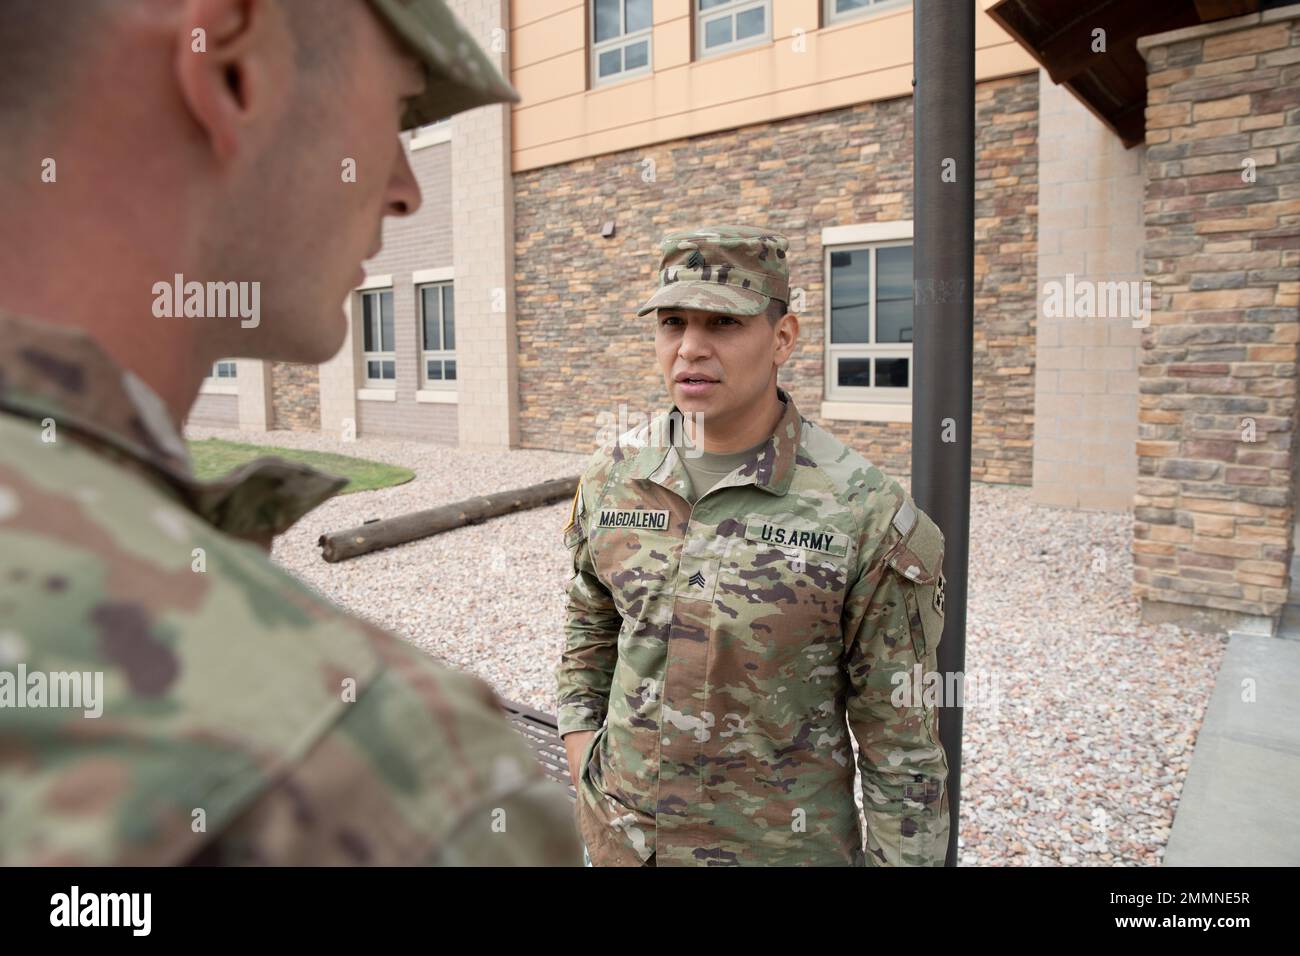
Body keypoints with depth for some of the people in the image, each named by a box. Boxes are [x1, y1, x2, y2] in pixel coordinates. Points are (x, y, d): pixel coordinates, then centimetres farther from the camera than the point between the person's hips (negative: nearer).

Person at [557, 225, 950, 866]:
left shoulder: (865, 516, -18)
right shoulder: (612, 476, -5)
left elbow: (900, 740, -11)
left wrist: (901, 854, -8)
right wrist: (579, 740, 4)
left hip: (779, 844, -3)